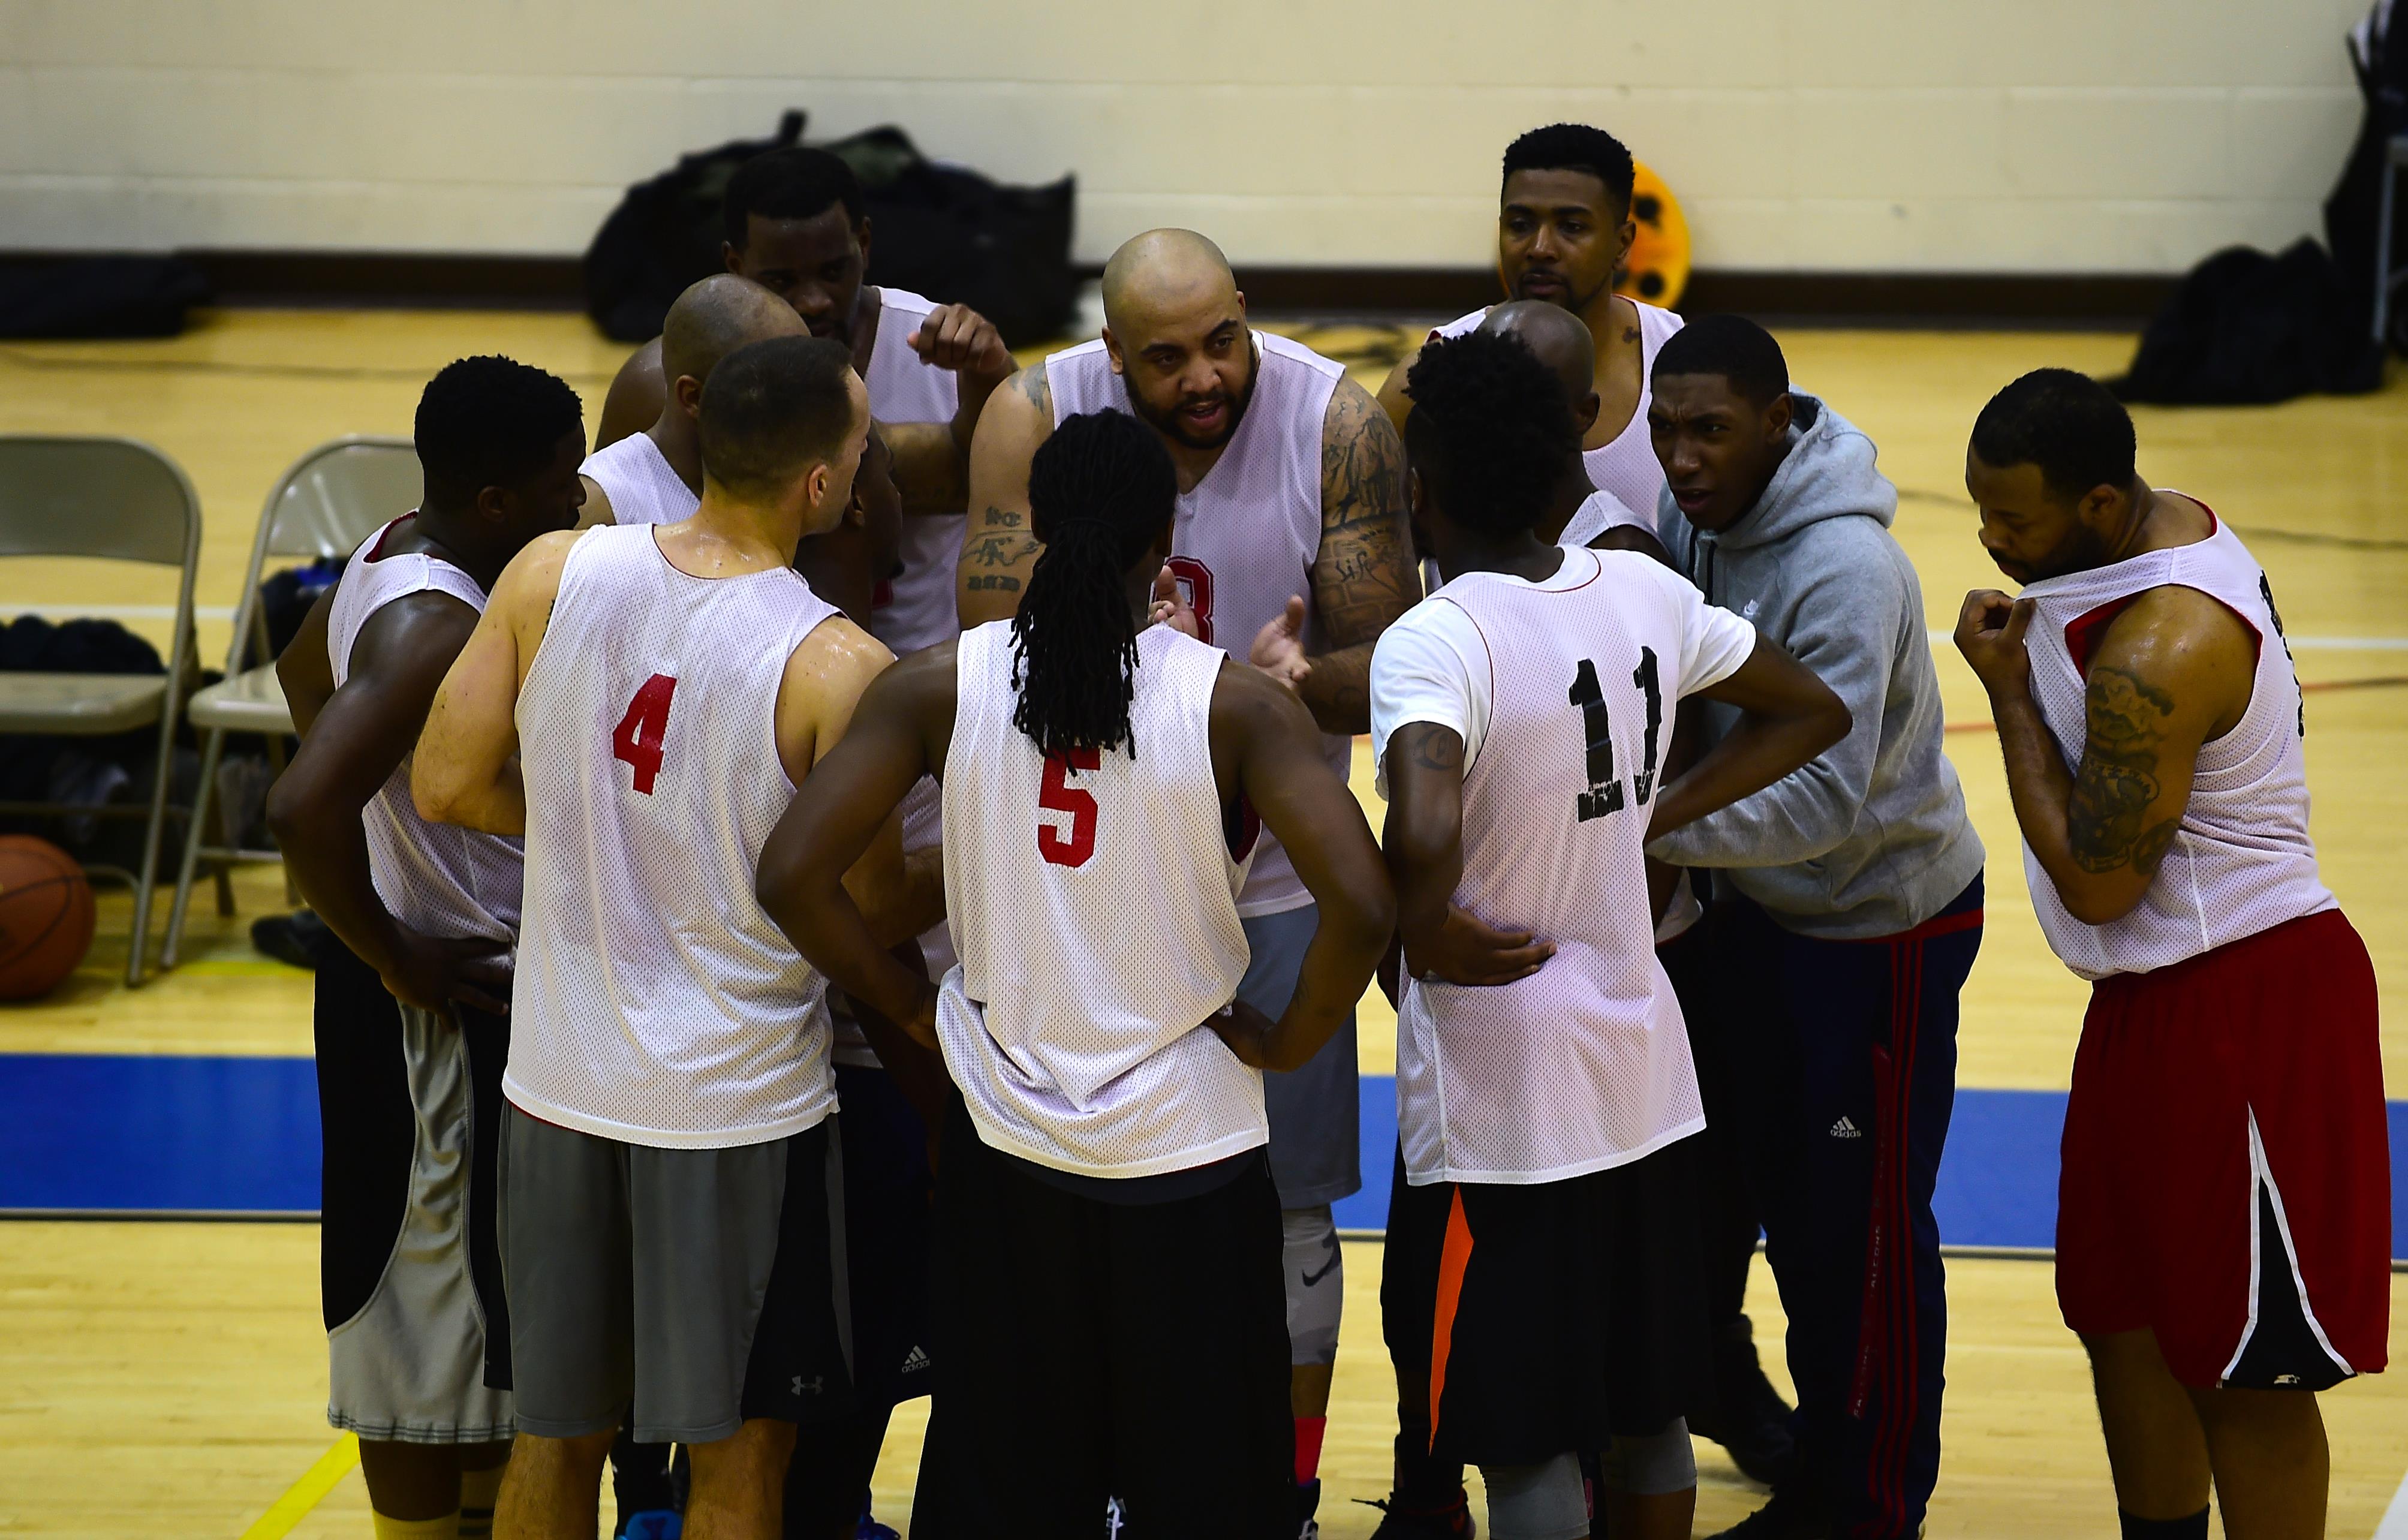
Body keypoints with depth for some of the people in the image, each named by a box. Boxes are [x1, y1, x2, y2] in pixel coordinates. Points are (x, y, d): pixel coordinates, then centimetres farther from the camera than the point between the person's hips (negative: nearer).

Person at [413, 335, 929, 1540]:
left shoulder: (552, 574, -8)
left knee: (554, 1437, 18)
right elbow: (868, 917, -13)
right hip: (737, 1101, -4)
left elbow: (449, 786, -3)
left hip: (561, 1079, 4)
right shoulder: (838, 668, -19)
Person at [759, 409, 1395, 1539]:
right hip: (1188, 1151, -2)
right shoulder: (1237, 704, -12)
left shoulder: (939, 686, -6)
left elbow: (793, 874, -10)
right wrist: (1286, 1043, -4)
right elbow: (1359, 905, -22)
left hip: (1005, 1145, 2)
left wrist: (910, 1005, 4)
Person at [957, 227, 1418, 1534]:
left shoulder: (1337, 423, -14)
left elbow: (1387, 670, -13)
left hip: (1271, 876, -1)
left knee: (1283, 1201, 7)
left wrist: (1303, 680, -35)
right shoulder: (1036, 419, -12)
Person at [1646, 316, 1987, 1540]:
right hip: (1761, 907, 8)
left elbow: (1824, 796, -32)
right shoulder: (1693, 521, -4)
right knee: (1789, 1204, 17)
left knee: (1867, 1227, 2)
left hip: (1881, 922, -8)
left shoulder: (1844, 569, -29)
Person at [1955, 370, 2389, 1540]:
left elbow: (2093, 881, -21)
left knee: (2243, 1368, -1)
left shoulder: (2154, 655, -28)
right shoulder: (2174, 524, 4)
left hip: (2238, 1008, -11)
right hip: (2157, 999, 11)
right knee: (2123, 1322, 17)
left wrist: (2007, 688, -16)